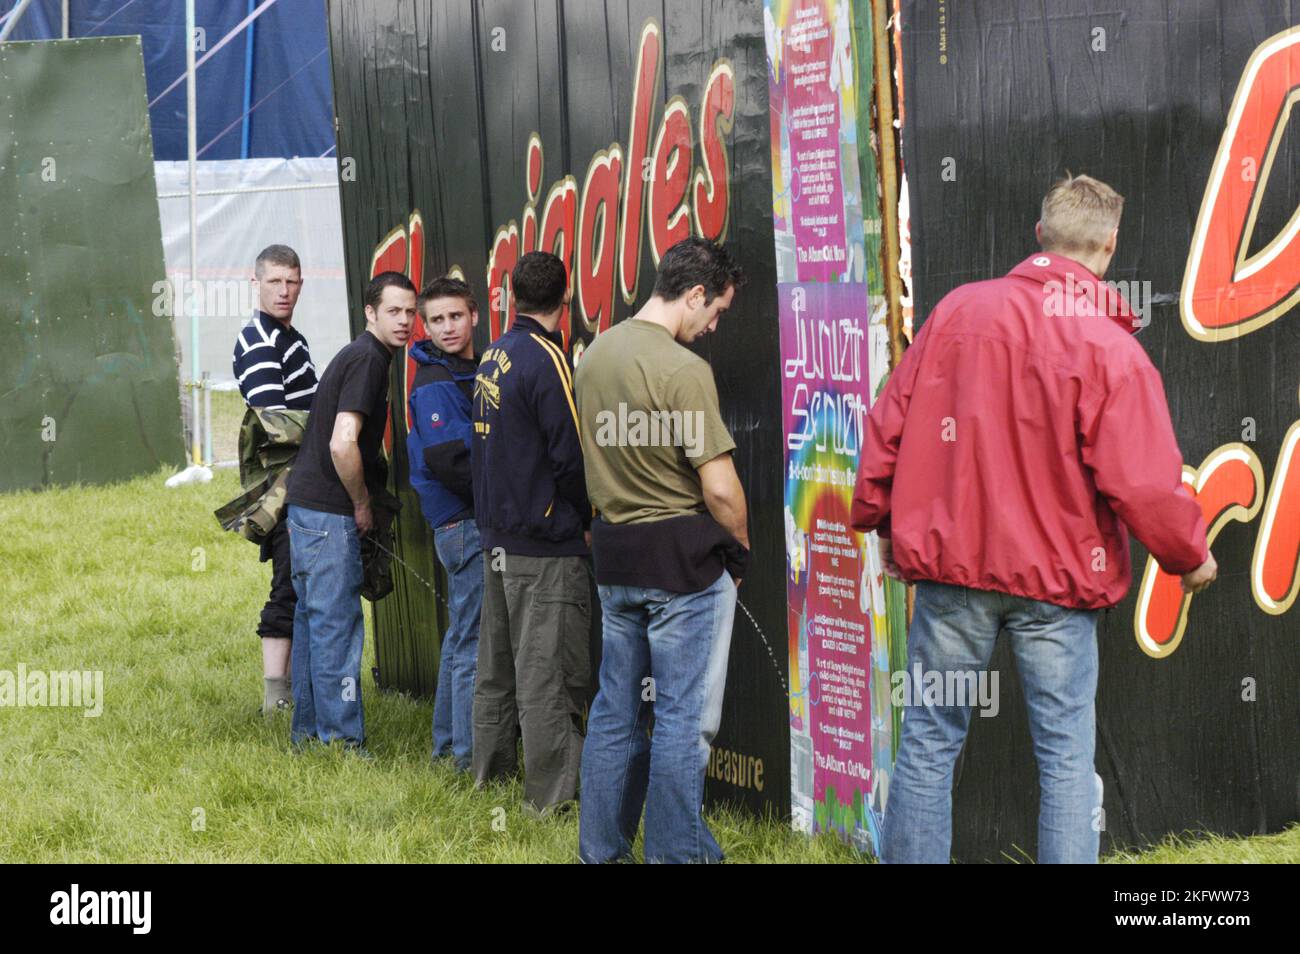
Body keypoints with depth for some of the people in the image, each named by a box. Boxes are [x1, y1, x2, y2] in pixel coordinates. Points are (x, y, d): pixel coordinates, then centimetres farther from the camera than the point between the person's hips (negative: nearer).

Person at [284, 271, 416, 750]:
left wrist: (361, 499, 23)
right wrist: (362, 504, -12)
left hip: (308, 507, 10)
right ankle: (342, 740, -5)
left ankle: (307, 729, 21)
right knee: (337, 626, -7)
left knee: (313, 621, 14)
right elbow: (342, 444, -25)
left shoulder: (362, 356, 16)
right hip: (329, 512, -10)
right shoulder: (368, 360, -15)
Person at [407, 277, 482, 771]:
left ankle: (448, 741, 27)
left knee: (463, 634, 17)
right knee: (473, 641, -7)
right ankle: (470, 753, -2)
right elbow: (446, 461, -22)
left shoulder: (471, 374, 14)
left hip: (470, 523, 10)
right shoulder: (434, 386, -14)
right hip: (464, 523, -10)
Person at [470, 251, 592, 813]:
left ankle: (491, 769, 27)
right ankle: (553, 794, -4)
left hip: (497, 536, 8)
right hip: (546, 545, -8)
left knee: (498, 659, 17)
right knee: (548, 670, -6)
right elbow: (571, 455, -16)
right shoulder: (546, 360, -16)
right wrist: (588, 517, -2)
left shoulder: (493, 357, 8)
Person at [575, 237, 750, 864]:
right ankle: (676, 852, 6)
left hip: (613, 550, 8)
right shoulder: (684, 371, -19)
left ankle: (600, 848, 21)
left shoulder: (595, 354, 5)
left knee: (616, 708, 15)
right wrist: (741, 551, -2)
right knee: (683, 717, 1)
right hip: (683, 554, -7)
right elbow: (719, 489, -19)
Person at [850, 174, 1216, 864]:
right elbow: (1144, 485, -14)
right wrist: (1191, 555, 4)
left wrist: (879, 520, 19)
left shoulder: (958, 309, 0)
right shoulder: (1113, 350, -12)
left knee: (929, 740, 10)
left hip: (952, 557, 3)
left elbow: (890, 424, 6)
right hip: (1056, 575, -3)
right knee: (1067, 757, 4)